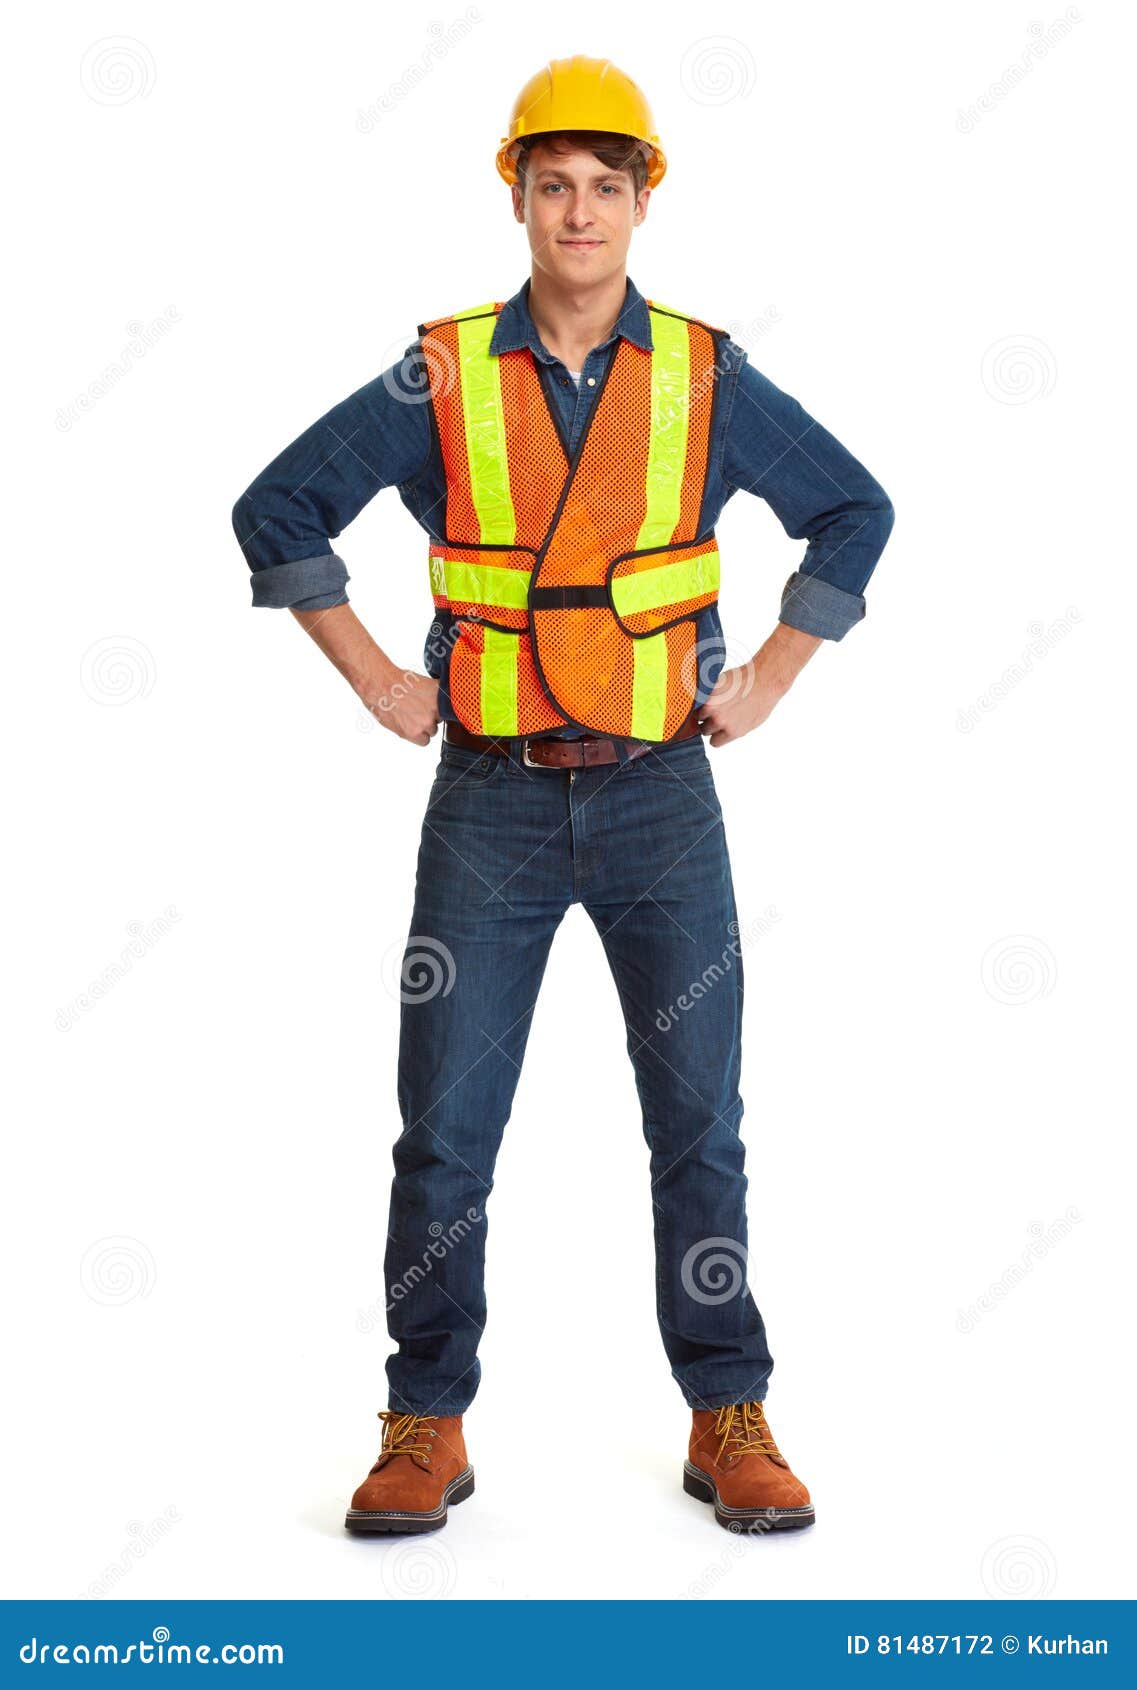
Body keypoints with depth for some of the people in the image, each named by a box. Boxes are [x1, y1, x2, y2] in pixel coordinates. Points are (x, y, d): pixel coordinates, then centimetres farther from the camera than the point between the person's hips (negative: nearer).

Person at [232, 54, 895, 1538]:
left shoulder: (707, 376, 2)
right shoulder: (443, 377, 0)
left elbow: (855, 511, 13)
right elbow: (279, 508, 7)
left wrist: (771, 678, 6)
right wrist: (375, 677, 2)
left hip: (660, 797, 1)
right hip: (492, 802, 0)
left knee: (698, 1119, 4)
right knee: (446, 1123, 1)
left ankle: (730, 1422, 15)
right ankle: (428, 1430, 14)